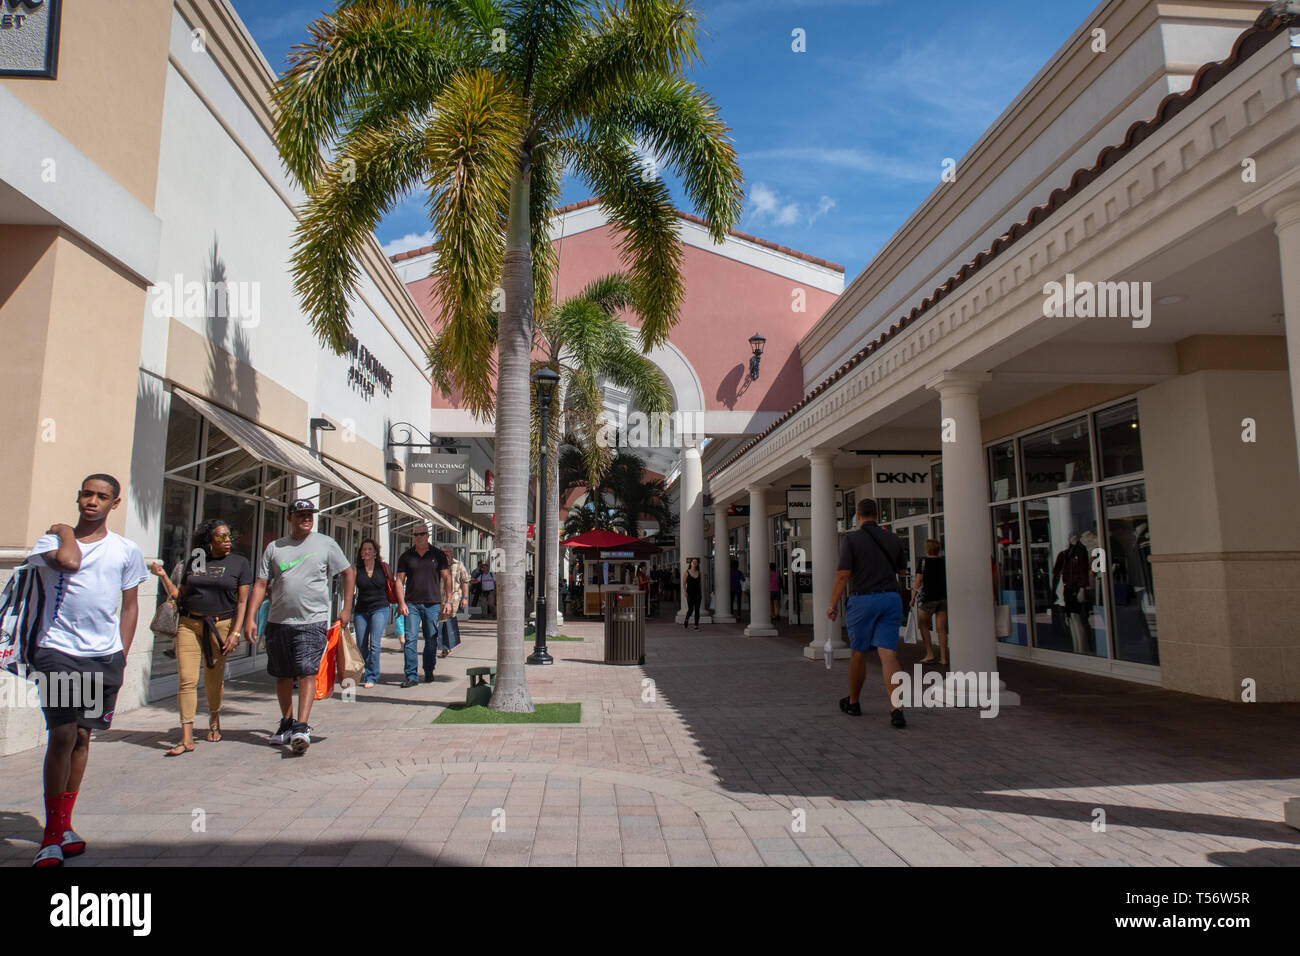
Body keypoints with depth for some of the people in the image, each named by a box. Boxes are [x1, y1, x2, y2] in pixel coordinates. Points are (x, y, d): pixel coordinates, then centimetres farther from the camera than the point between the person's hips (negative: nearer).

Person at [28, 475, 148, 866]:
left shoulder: (126, 550, 8)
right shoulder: (52, 539, 3)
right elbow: (70, 561, -22)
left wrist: (122, 657, 6)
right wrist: (64, 530, -3)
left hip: (105, 656, 3)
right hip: (59, 650, -2)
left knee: (82, 736, 10)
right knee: (63, 735, -11)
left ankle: (63, 826, 23)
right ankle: (52, 834, 2)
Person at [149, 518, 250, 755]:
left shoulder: (239, 563, 3)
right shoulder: (194, 563, 12)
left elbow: (242, 601, -1)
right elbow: (179, 596, 15)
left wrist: (235, 632, -9)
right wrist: (163, 576, 0)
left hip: (220, 626, -2)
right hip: (189, 625, 2)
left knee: (213, 680, 5)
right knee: (187, 679, -7)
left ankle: (214, 719, 34)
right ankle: (187, 738, -4)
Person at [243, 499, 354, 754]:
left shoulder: (326, 544, 4)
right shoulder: (274, 548, 10)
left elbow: (349, 572, 8)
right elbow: (261, 584, 7)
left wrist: (346, 608, 2)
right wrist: (250, 618, -3)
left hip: (313, 621, -3)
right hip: (278, 621, 3)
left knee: (307, 672, -12)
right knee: (283, 675, 12)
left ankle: (302, 728, -13)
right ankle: (286, 723, 27)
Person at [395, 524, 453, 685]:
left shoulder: (437, 555, 7)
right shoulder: (406, 556, 8)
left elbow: (447, 578, 8)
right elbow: (400, 580, 7)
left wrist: (448, 601, 1)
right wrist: (401, 603, -4)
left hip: (433, 604, 0)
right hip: (412, 604, 0)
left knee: (431, 640, 6)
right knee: (410, 639, -7)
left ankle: (429, 672, 21)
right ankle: (411, 675, -3)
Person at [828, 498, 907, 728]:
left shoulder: (851, 539, -6)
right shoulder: (893, 539, 8)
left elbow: (843, 575, -13)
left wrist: (833, 605, -4)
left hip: (862, 600, -3)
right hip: (891, 598, 3)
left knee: (858, 654, 12)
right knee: (888, 655, -3)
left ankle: (853, 703, 28)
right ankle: (896, 710, -16)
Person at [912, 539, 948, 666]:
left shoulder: (924, 561, -7)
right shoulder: (943, 562, 5)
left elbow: (918, 581, -9)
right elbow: (948, 580, 10)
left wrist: (913, 598, -3)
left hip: (928, 598, -4)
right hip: (943, 597, 4)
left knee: (923, 625, 13)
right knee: (941, 629, 5)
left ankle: (929, 654, 7)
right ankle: (943, 658, 3)